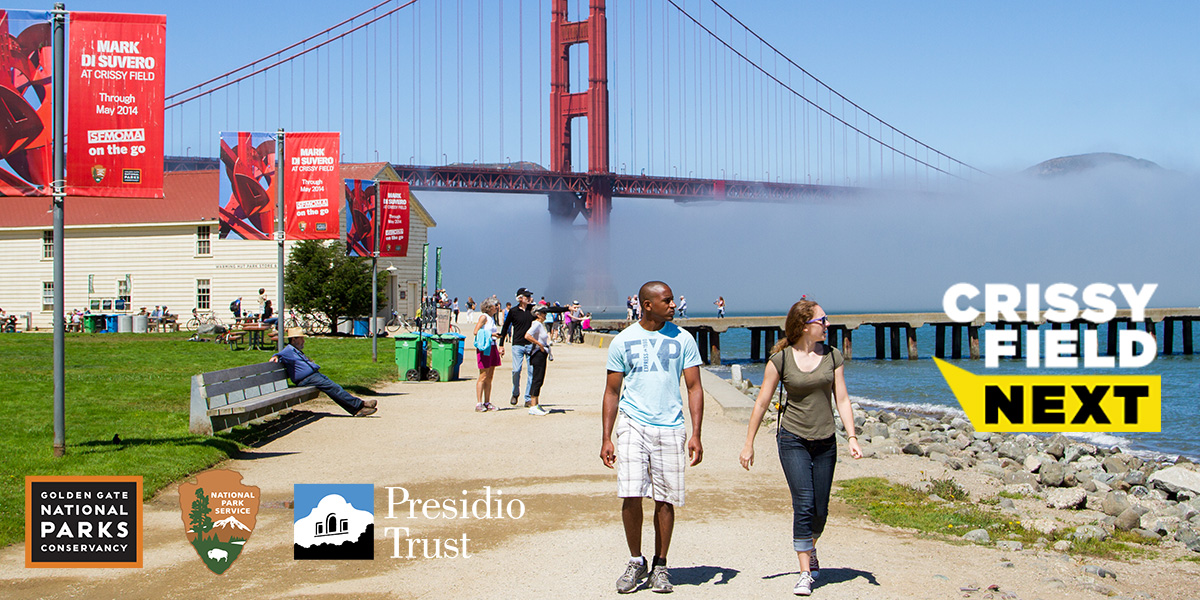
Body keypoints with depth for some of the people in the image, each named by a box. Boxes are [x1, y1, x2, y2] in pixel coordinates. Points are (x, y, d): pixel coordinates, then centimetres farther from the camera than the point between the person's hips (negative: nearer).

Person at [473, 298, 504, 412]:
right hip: (484, 348, -8)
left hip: (493, 348, 8)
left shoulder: (492, 318, 19)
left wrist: (499, 348, 14)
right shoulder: (484, 317, -5)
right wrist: (491, 334, -16)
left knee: (489, 377, 8)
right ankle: (479, 404, -6)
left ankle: (487, 403, 12)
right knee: (483, 376, -8)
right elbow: (476, 332, -14)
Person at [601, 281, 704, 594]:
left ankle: (660, 565, 20)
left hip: (670, 427, 1)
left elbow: (694, 388, 6)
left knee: (665, 500, 3)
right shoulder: (623, 341, 3)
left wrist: (696, 435, -3)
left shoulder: (683, 339, 4)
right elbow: (612, 392, 8)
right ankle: (636, 562, 12)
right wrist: (606, 438, 2)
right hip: (633, 425, -1)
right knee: (631, 496, -9)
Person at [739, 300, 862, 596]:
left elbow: (842, 399, 4)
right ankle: (805, 572, -2)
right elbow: (762, 402, -1)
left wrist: (852, 437, -6)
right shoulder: (781, 359, -6)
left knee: (820, 510, 7)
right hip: (793, 439, -3)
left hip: (825, 441, 3)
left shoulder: (832, 355, 2)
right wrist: (749, 444, 0)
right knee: (803, 504, -12)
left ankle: (810, 548, 37)